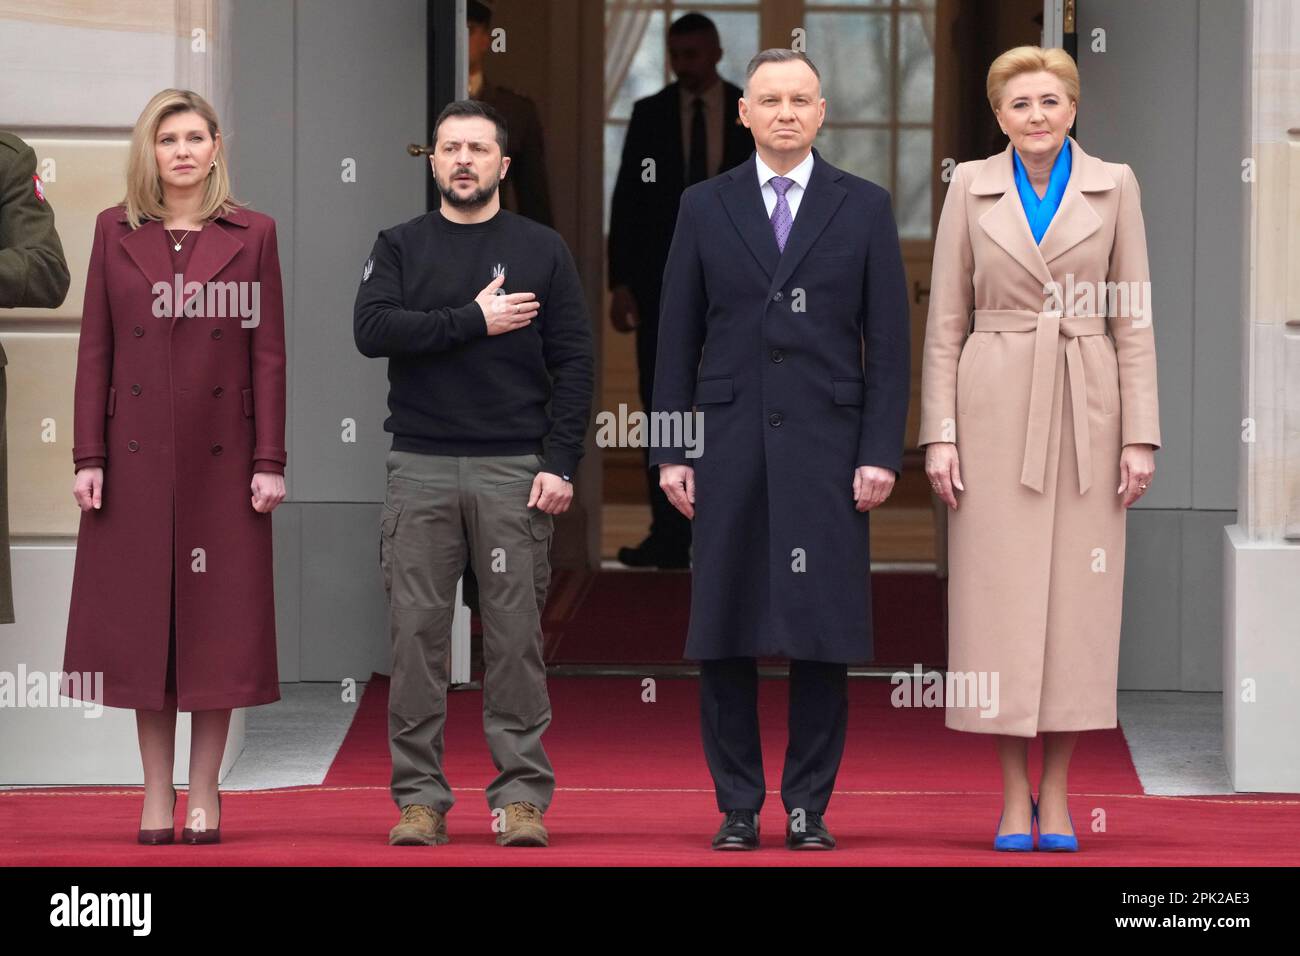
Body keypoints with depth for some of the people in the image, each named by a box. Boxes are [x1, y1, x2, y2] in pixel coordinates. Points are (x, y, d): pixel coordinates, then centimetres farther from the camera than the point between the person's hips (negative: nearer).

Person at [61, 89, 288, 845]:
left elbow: (269, 353, 1)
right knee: (143, 618, 3)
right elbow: (95, 349, 4)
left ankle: (205, 793, 8)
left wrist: (269, 461, -5)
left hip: (221, 457, -1)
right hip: (136, 458, 1)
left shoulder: (252, 234, 3)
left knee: (219, 620, 1)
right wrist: (88, 456, -2)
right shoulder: (116, 231, 6)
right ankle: (157, 794, 9)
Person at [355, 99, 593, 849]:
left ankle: (523, 796, 4)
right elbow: (372, 330, -9)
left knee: (516, 635, -1)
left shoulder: (541, 250, 7)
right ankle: (420, 797, 5)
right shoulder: (401, 248, 8)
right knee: (417, 634, 0)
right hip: (421, 469, 1)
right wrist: (474, 321, -13)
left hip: (514, 470, -1)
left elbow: (574, 363, 3)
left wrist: (561, 464, -7)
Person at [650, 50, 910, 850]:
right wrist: (670, 452, 1)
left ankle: (809, 806, 7)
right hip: (730, 449, 1)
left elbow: (888, 342, 3)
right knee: (725, 635, 1)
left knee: (822, 636, 0)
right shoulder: (705, 207, 8)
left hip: (826, 451, -1)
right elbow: (679, 339, 7)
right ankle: (738, 808, 8)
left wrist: (882, 452, -5)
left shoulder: (865, 208, 5)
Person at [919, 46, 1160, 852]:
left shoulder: (1113, 187, 4)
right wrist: (939, 434, -3)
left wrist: (1141, 436, -3)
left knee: (1075, 598, 1)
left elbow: (1134, 317, 3)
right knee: (999, 599, -1)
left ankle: (1056, 794, 8)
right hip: (995, 413, 0)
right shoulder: (972, 187, 4)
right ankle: (1013, 796, 6)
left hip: (1085, 411, 0)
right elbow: (946, 320, 4)